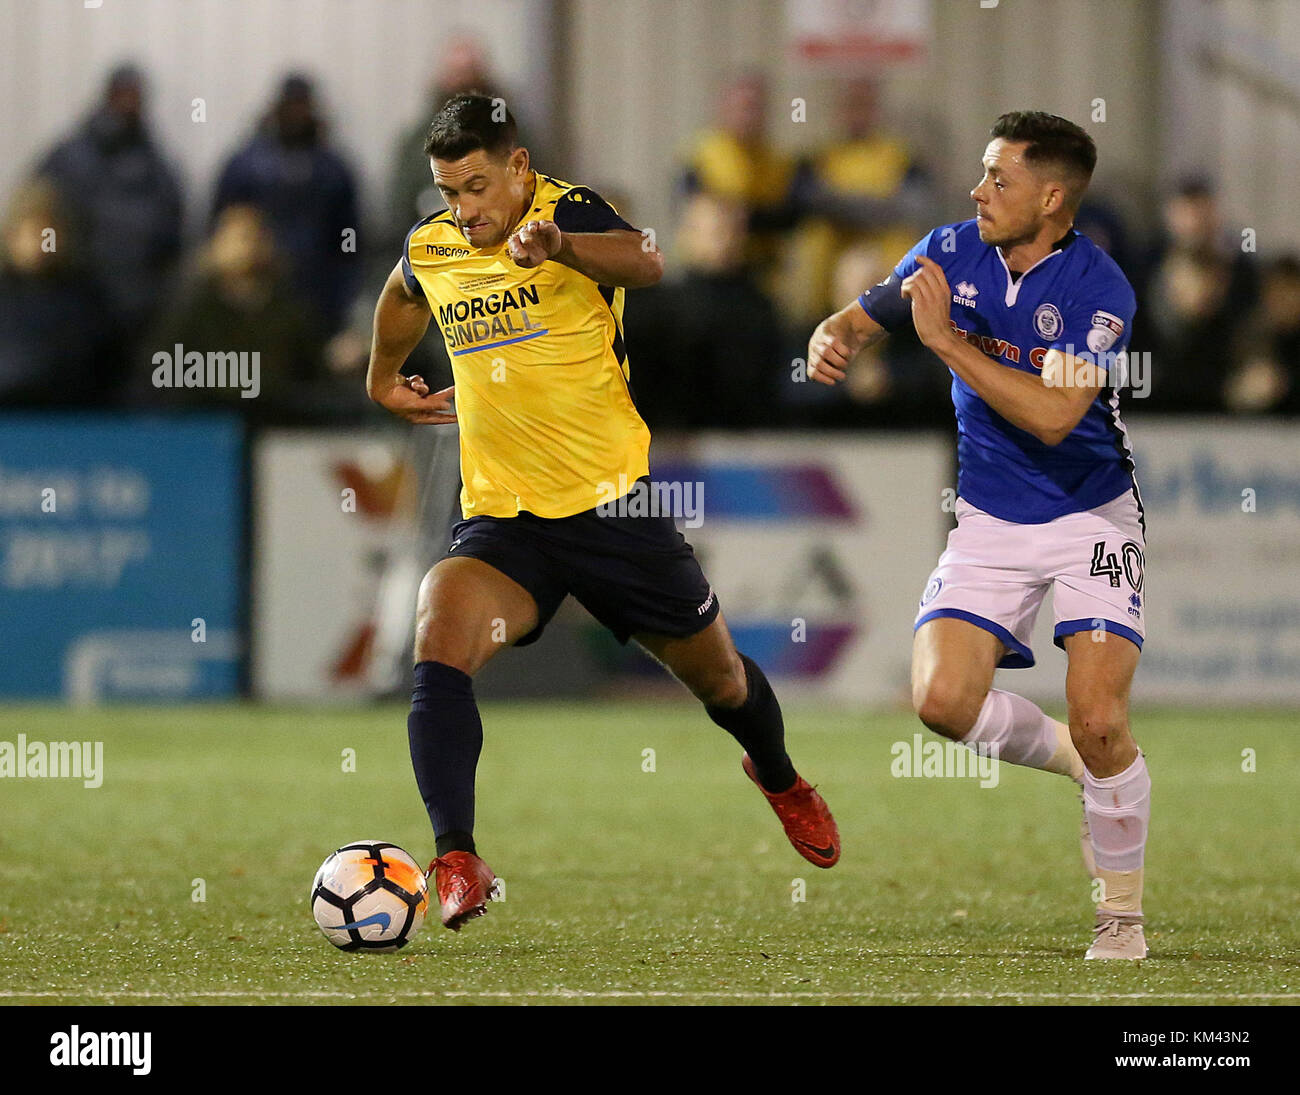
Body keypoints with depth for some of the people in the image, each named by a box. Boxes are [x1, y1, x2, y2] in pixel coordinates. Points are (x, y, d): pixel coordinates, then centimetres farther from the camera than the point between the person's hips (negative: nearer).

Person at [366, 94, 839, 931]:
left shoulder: (570, 213, -15)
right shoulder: (429, 251, 2)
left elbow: (644, 262, -39)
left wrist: (557, 244, -58)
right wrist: (384, 379, 38)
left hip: (614, 506, -3)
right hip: (502, 518, 3)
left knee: (717, 674, 17)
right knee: (440, 644, -28)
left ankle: (780, 779, 51)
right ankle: (456, 863, -34)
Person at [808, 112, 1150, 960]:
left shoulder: (1098, 289, -18)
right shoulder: (953, 253, -3)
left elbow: (1053, 416, -29)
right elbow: (856, 320, 9)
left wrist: (947, 340, -27)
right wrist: (832, 342, -15)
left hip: (1091, 519, -4)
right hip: (991, 523, 4)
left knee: (1099, 723, -17)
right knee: (944, 700, -15)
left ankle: (1123, 913, 4)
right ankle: (1068, 757, 17)